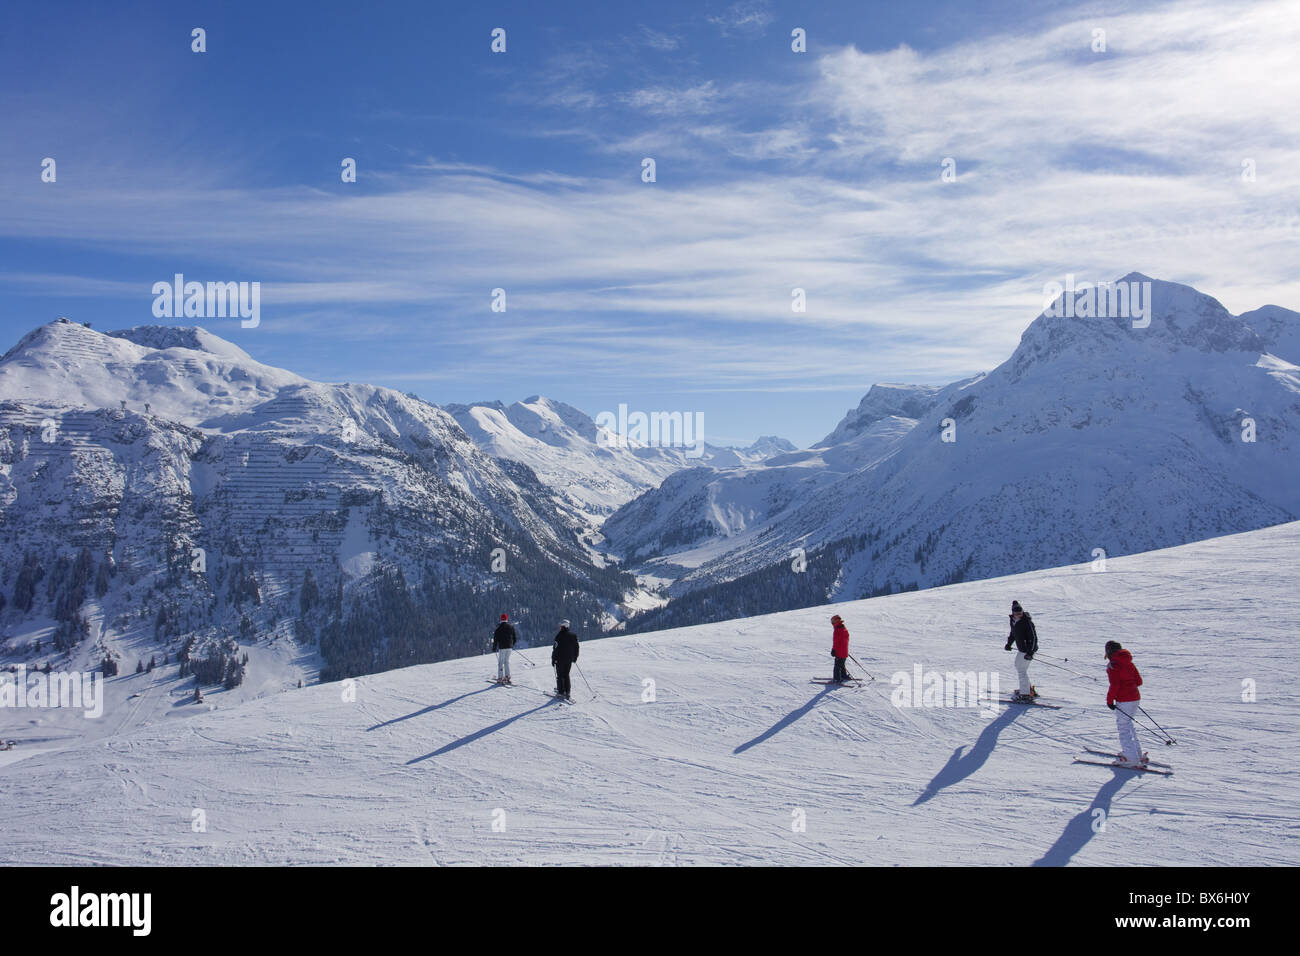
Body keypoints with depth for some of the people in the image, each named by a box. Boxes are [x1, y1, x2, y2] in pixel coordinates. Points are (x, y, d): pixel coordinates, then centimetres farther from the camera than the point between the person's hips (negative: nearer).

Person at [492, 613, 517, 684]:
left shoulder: (499, 627, -9)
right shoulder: (511, 626, 6)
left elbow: (495, 638, -7)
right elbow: (514, 636, 14)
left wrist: (494, 646, 1)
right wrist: (512, 644, 26)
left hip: (502, 647, -5)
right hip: (509, 646, 5)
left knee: (500, 662, 0)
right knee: (507, 661, 16)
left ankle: (500, 678, -3)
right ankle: (507, 676, 15)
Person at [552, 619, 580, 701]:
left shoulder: (559, 636, -16)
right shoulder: (573, 635, 3)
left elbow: (555, 649, -15)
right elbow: (576, 647, 10)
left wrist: (553, 659, -7)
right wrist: (575, 657, 21)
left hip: (560, 660, -5)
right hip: (569, 659, 5)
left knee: (560, 676, 7)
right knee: (566, 675, 15)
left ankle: (561, 692, 8)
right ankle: (567, 693, 11)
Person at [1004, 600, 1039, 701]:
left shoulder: (1027, 622, -24)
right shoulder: (1013, 620, 1)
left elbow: (1034, 638, -23)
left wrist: (1030, 652, -27)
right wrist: (1009, 643, 14)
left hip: (1028, 650, -9)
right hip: (1021, 649, 9)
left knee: (1022, 669, -7)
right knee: (1018, 665, 21)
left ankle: (1025, 694, 0)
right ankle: (1028, 688, 36)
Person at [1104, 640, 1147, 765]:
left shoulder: (1112, 665, -12)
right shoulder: (1129, 663, 10)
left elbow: (1114, 685, -18)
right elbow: (1139, 681, 12)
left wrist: (1109, 700, -9)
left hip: (1123, 701, -8)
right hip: (1135, 698, 8)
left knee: (1123, 727, -1)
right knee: (1128, 724, 22)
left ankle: (1132, 757, -2)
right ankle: (1137, 752, 26)